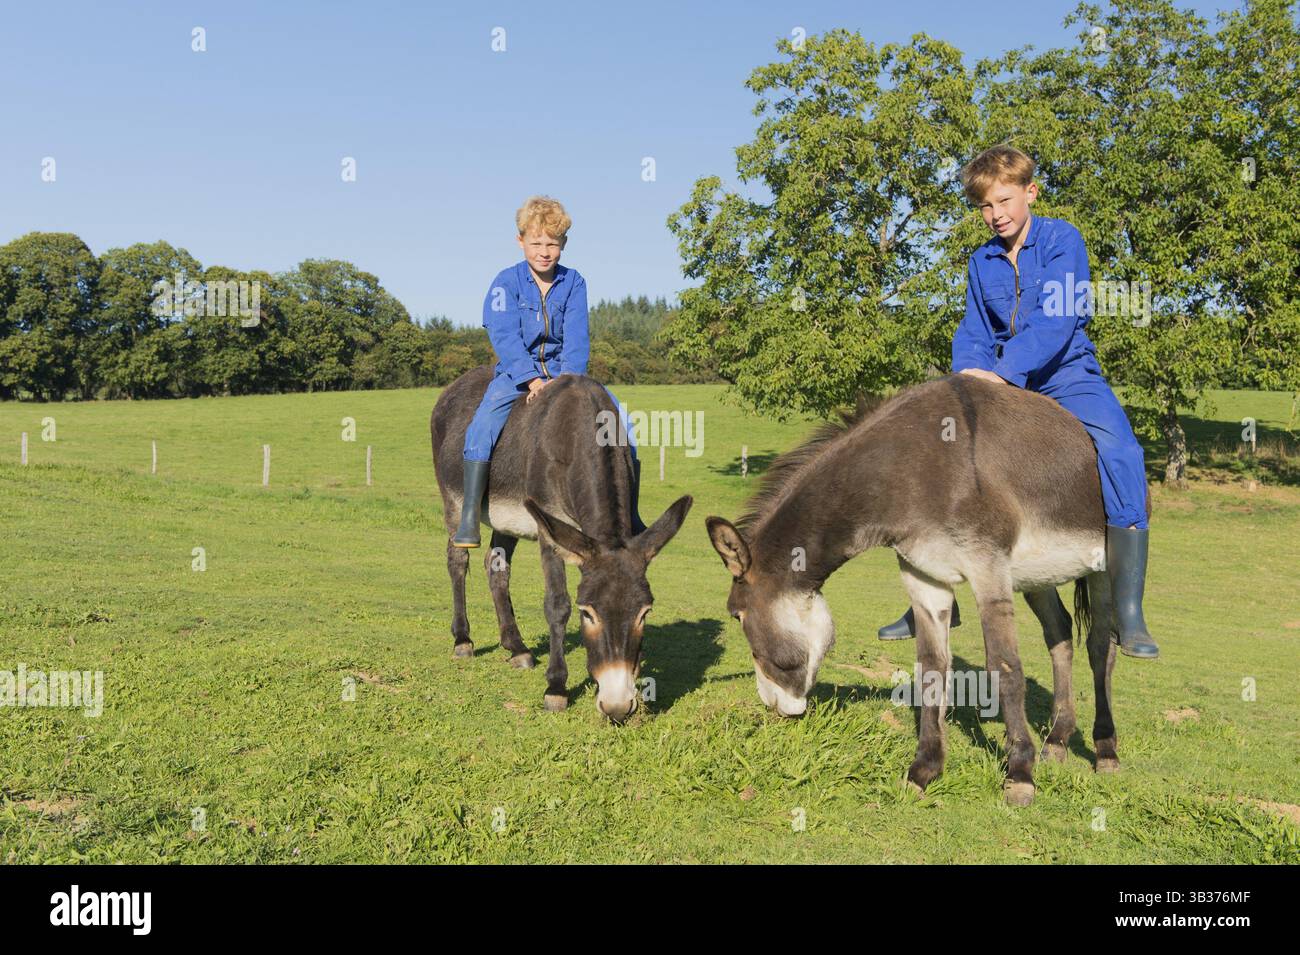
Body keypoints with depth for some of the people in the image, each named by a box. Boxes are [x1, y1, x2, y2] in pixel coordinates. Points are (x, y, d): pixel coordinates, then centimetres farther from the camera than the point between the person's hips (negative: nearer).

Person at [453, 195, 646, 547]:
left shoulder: (573, 283, 3)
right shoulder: (507, 282, -4)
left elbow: (576, 338, -5)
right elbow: (505, 337, -14)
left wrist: (568, 379, -21)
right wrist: (531, 380, -25)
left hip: (563, 370, 3)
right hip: (516, 371, -2)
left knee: (618, 413, -14)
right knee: (485, 418, -30)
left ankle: (630, 515, -5)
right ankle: (469, 516, -29)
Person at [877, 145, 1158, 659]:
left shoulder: (1061, 239, -7)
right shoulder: (982, 261, 8)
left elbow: (1056, 320, -21)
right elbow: (974, 333, 3)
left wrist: (1004, 371, -33)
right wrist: (971, 373, -20)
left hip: (1067, 377, -5)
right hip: (1002, 386, 5)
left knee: (1120, 456, -30)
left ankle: (1129, 616, -26)